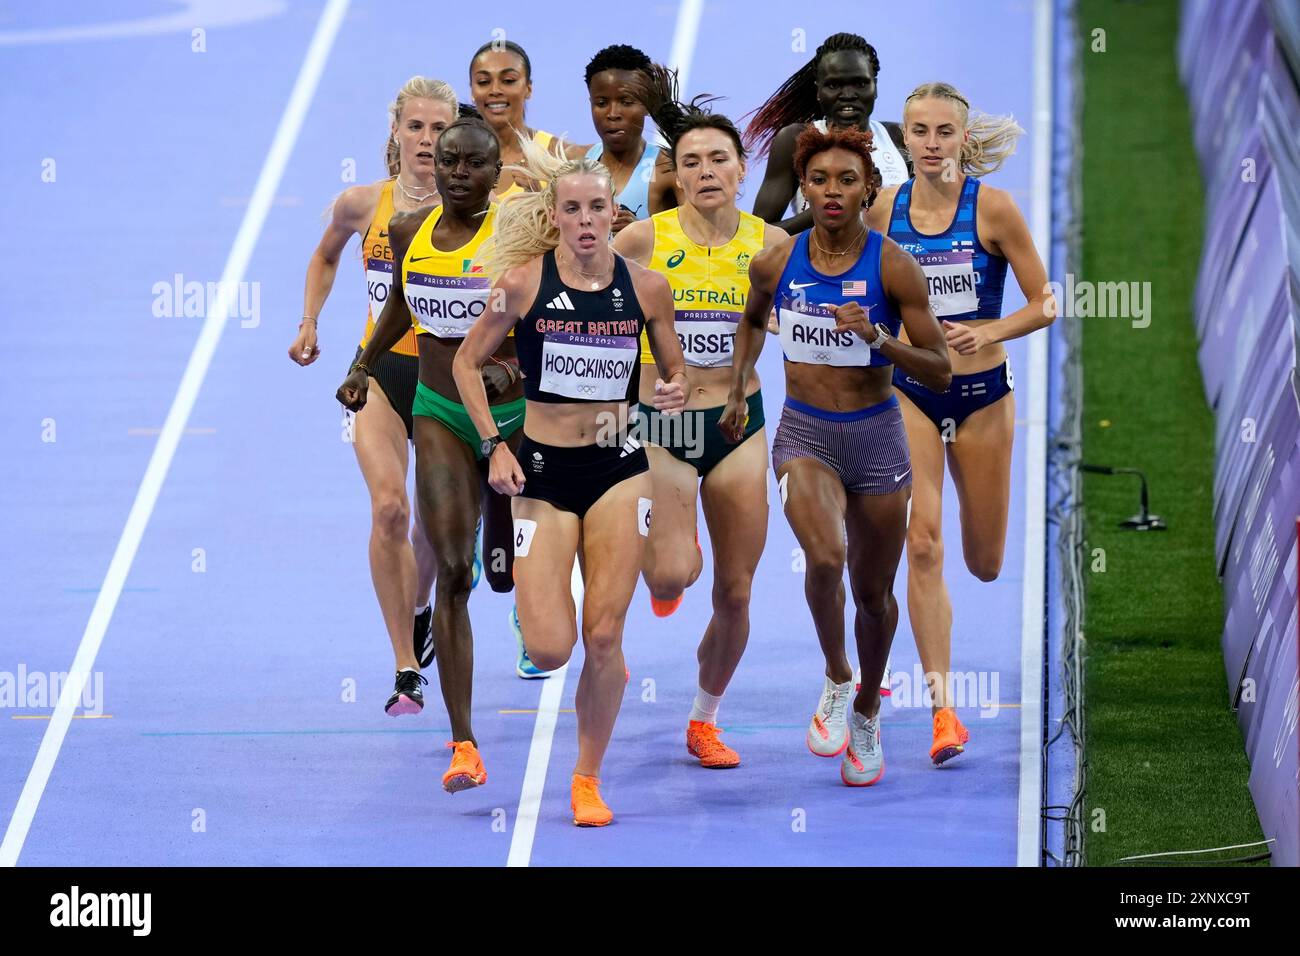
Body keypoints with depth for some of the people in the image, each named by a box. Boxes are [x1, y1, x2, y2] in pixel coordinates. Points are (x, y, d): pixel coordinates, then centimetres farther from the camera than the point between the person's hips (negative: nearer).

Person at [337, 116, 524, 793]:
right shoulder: (409, 231, 1)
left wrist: (513, 365, -29)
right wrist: (363, 367, 21)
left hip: (515, 412, -2)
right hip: (439, 413, 2)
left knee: (507, 575, 11)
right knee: (451, 572, -12)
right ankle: (463, 744, -16)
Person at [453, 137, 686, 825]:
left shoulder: (646, 287, -1)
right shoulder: (524, 282, -6)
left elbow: (674, 370, 12)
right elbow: (467, 362, 4)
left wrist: (676, 392, -12)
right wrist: (494, 445, -4)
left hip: (618, 467, 1)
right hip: (543, 470, -1)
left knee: (604, 636, -4)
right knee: (550, 651, -9)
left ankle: (588, 779, 12)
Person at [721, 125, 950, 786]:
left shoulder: (893, 267, -11)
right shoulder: (776, 263, -3)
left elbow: (940, 372, -10)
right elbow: (753, 319, 21)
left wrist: (879, 338, -24)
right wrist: (737, 391, 12)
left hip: (876, 434, 0)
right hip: (804, 434, 0)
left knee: (873, 593, 12)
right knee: (825, 557, -28)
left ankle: (866, 713, 37)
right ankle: (835, 679, -4)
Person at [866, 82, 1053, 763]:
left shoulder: (993, 208, -10)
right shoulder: (884, 210, -2)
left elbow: (1044, 304, -9)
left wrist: (989, 332, -23)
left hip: (982, 392, -1)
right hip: (908, 392, 1)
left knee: (984, 564, 11)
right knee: (922, 543, -15)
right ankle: (943, 710, -14)